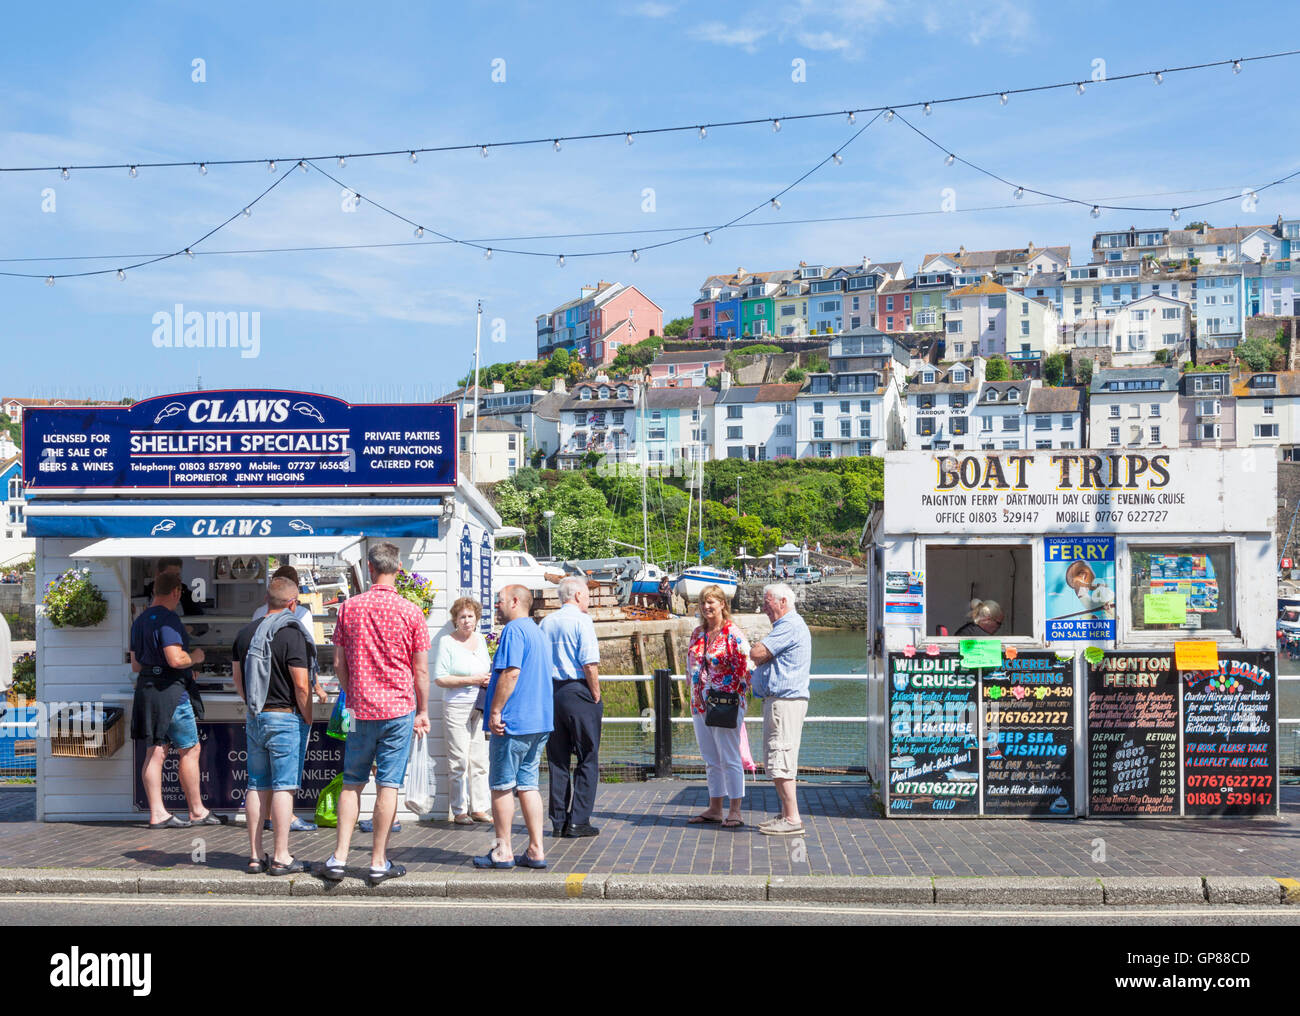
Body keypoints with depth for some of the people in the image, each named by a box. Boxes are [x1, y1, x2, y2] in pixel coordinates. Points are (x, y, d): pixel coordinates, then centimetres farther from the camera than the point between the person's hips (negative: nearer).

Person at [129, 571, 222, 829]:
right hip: (170, 690, -9)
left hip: (146, 687, 9)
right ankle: (197, 811, 9)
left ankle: (157, 813, 6)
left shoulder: (139, 621, 15)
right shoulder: (168, 619, -14)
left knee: (154, 752, 7)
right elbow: (175, 659, -24)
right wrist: (195, 657, -3)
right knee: (190, 750, 2)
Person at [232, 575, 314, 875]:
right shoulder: (291, 634, -14)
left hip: (255, 718, 7)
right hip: (286, 719, -6)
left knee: (257, 786, 11)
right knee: (283, 786, -3)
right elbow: (301, 685, -17)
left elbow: (238, 680, 14)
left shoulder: (245, 633, 8)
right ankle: (281, 858, -1)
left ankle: (255, 856, 14)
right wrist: (308, 718, -5)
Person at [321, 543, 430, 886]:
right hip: (399, 708, -2)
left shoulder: (349, 608, 1)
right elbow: (420, 670, -1)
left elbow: (339, 664, 5)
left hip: (361, 709, 2)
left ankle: (338, 857, 7)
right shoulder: (411, 612, -4)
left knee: (352, 783, 11)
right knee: (388, 786, 1)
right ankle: (379, 862, 5)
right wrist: (423, 712, 9)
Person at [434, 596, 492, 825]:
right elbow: (439, 678, -10)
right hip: (457, 706, -5)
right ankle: (459, 811, 5)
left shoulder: (480, 640, 12)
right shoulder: (447, 642, -5)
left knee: (479, 759, 7)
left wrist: (488, 679, 2)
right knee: (459, 761, -3)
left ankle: (479, 808, 13)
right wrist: (470, 680, -15)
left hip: (480, 707, 5)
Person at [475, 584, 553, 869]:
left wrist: (495, 711, -17)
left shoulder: (514, 630, -11)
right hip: (539, 722, 9)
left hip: (513, 721, -9)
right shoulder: (538, 632, 19)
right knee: (528, 785, 10)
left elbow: (511, 673, -21)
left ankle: (502, 851, 5)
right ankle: (536, 850, 8)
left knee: (502, 785, 0)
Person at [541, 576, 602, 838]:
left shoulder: (546, 622, 11)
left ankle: (558, 821, 12)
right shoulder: (581, 621, -7)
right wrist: (596, 696, -5)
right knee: (588, 758, 1)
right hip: (578, 691, -6)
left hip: (550, 691, 6)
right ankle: (578, 821, -2)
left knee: (557, 759, 10)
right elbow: (590, 664, -15)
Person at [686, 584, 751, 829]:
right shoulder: (697, 634, 13)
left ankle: (735, 811, 0)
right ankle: (715, 809, 20)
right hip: (700, 705, 7)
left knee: (729, 758, -5)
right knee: (711, 760, 12)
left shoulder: (734, 634, -8)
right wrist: (696, 694, 11)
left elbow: (744, 668, -11)